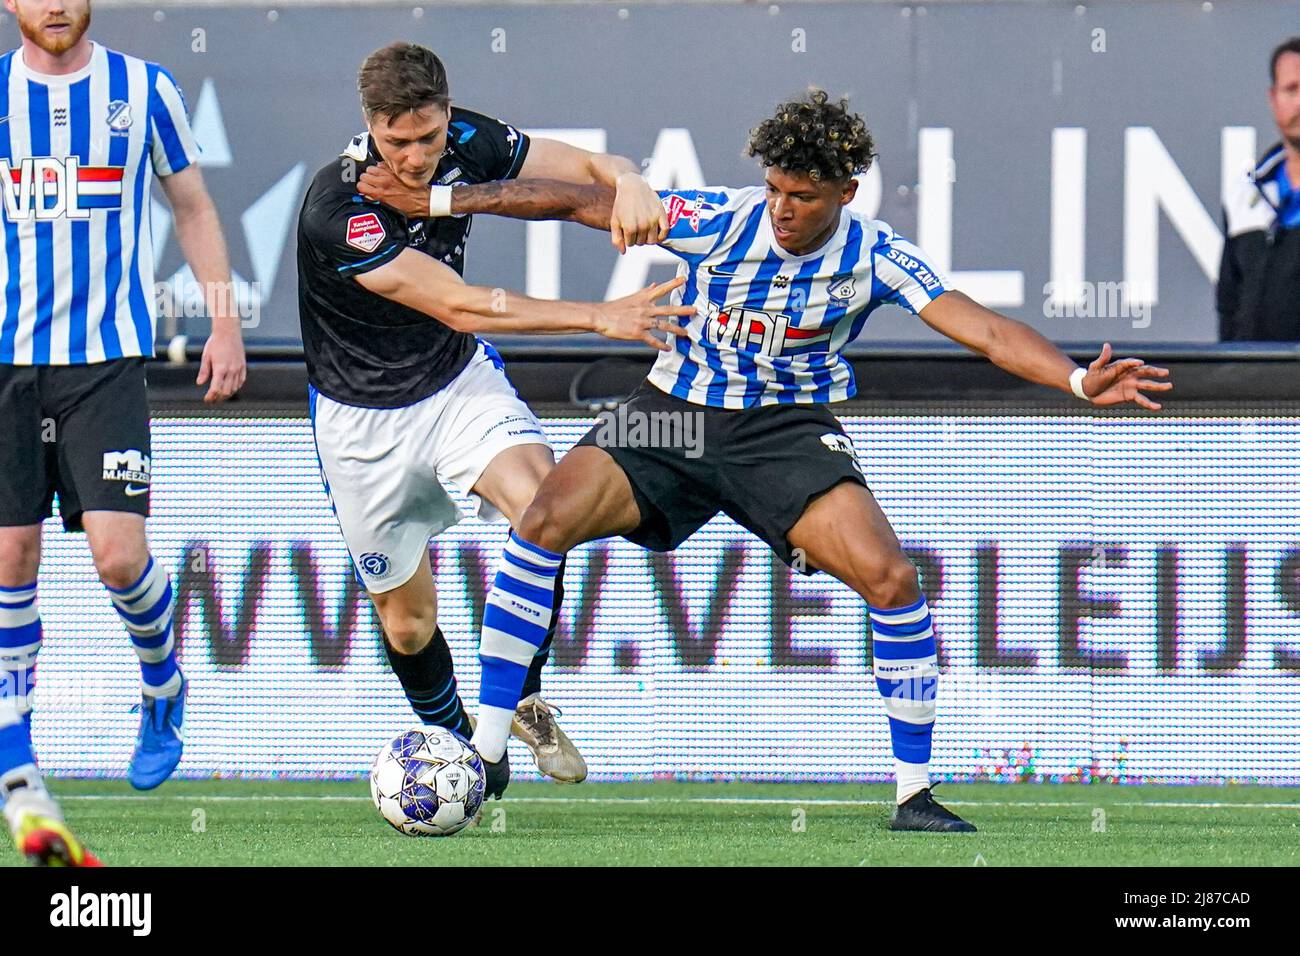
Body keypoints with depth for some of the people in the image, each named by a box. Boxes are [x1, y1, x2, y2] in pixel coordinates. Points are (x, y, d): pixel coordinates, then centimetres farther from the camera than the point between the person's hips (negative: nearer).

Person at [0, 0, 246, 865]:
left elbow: (192, 208, 13)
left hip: (109, 356, -1)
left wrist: (225, 323, 8)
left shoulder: (143, 89, 3)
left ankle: (164, 693, 17)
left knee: (118, 550, -13)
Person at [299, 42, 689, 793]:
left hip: (460, 379, 3)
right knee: (406, 616, 7)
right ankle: (456, 740, 37)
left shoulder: (468, 143, -15)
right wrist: (600, 317, -34)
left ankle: (522, 698, -5)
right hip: (364, 416, -3)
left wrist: (627, 183, -35)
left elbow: (587, 167, -8)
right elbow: (459, 306, -32)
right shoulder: (337, 210, -31)